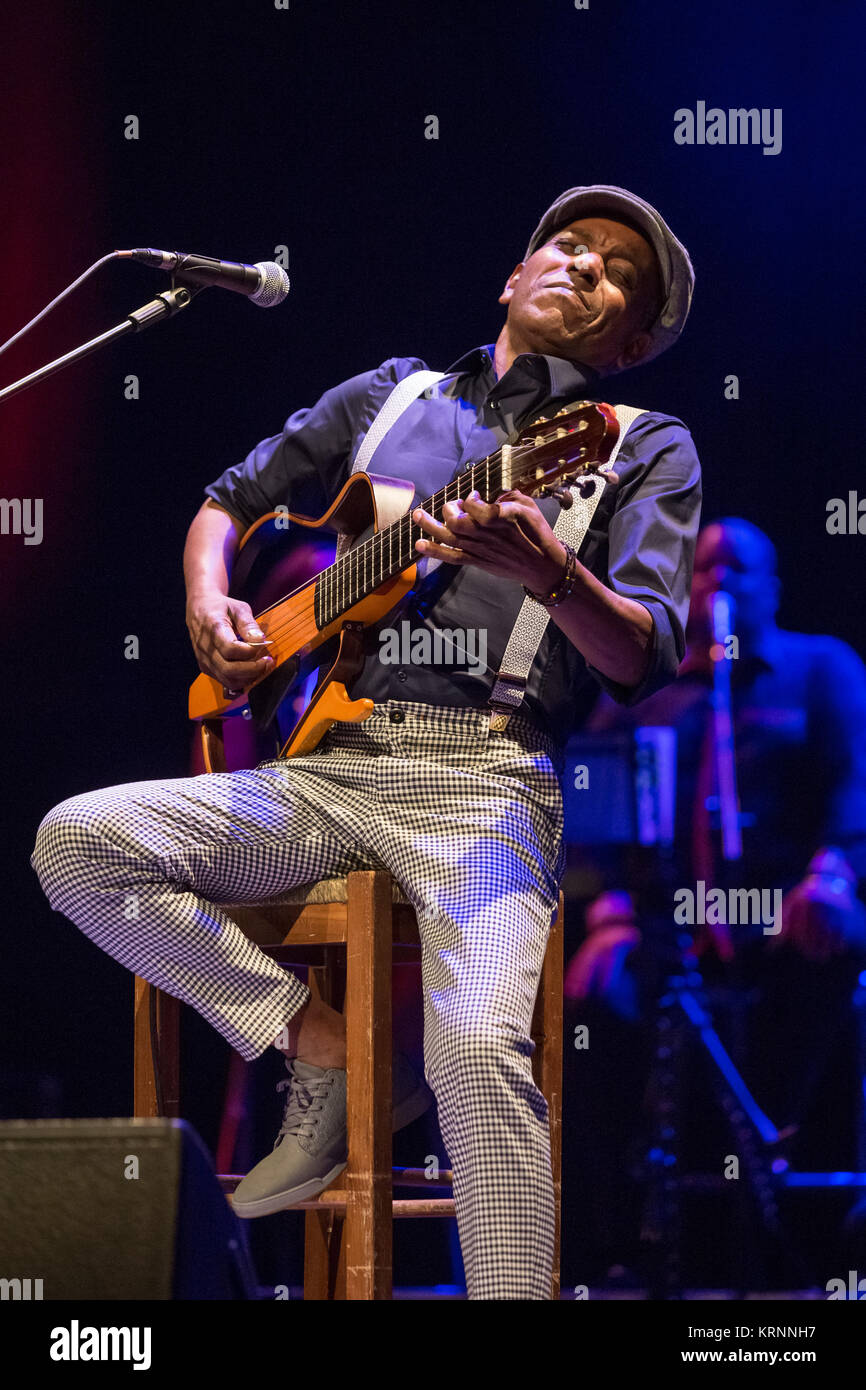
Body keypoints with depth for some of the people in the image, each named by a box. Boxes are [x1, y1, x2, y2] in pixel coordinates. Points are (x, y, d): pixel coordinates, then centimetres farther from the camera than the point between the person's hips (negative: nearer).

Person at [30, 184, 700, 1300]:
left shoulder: (645, 449, 10)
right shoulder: (390, 396, 21)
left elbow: (645, 662, -4)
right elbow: (229, 500, 31)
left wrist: (552, 575, -25)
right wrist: (206, 605, 8)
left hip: (484, 780, -5)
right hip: (321, 770, 5)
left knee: (479, 1049, -31)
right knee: (76, 844, -16)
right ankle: (327, 1060, -6)